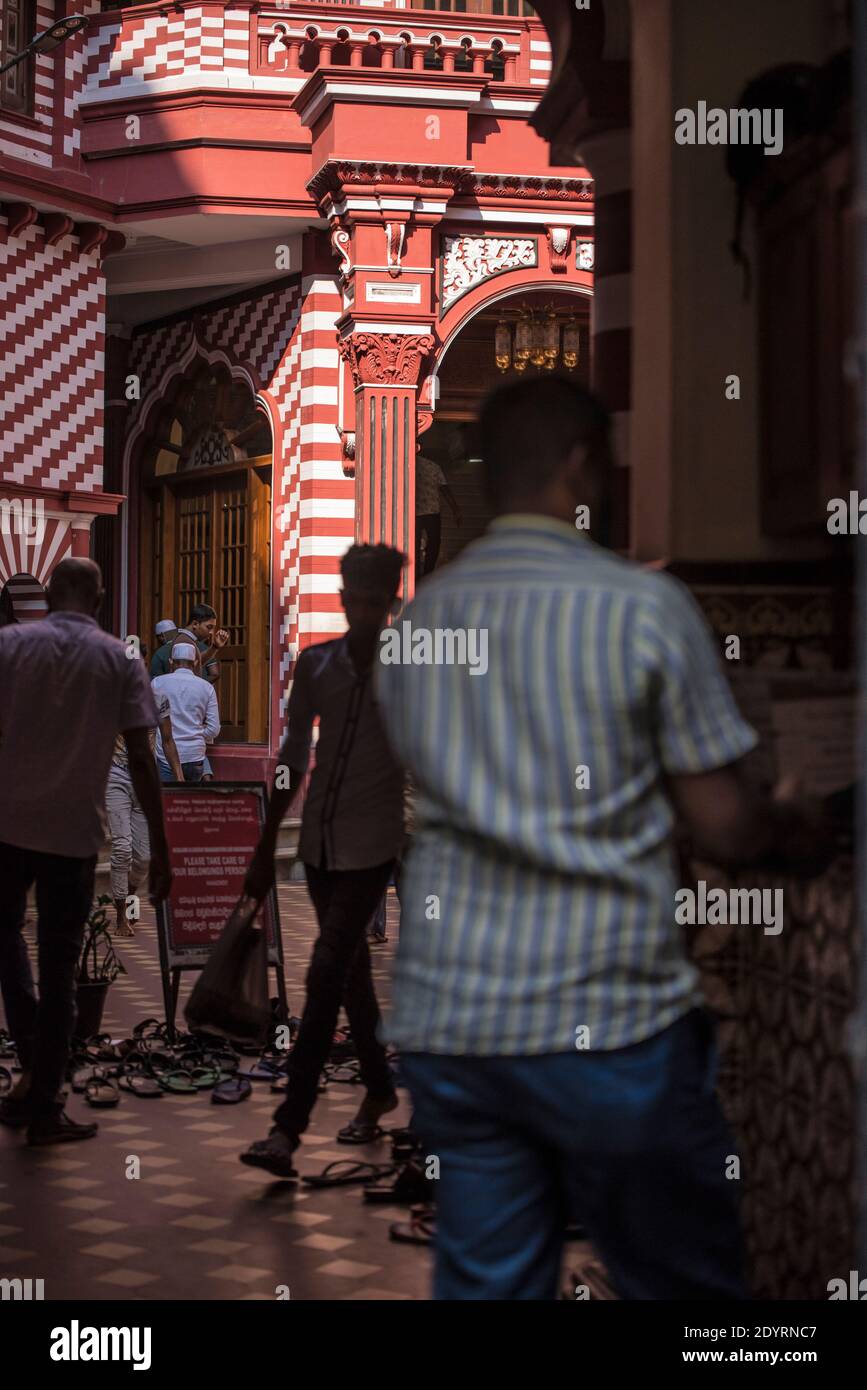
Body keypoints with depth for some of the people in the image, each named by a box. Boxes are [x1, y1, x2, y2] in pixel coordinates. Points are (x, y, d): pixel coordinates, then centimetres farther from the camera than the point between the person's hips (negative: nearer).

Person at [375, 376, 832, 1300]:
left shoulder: (416, 621, 8)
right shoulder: (644, 607, -6)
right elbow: (723, 828, -4)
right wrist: (791, 833, 19)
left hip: (444, 1024, 5)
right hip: (605, 1022, -4)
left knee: (484, 1279, 10)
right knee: (685, 1283, 9)